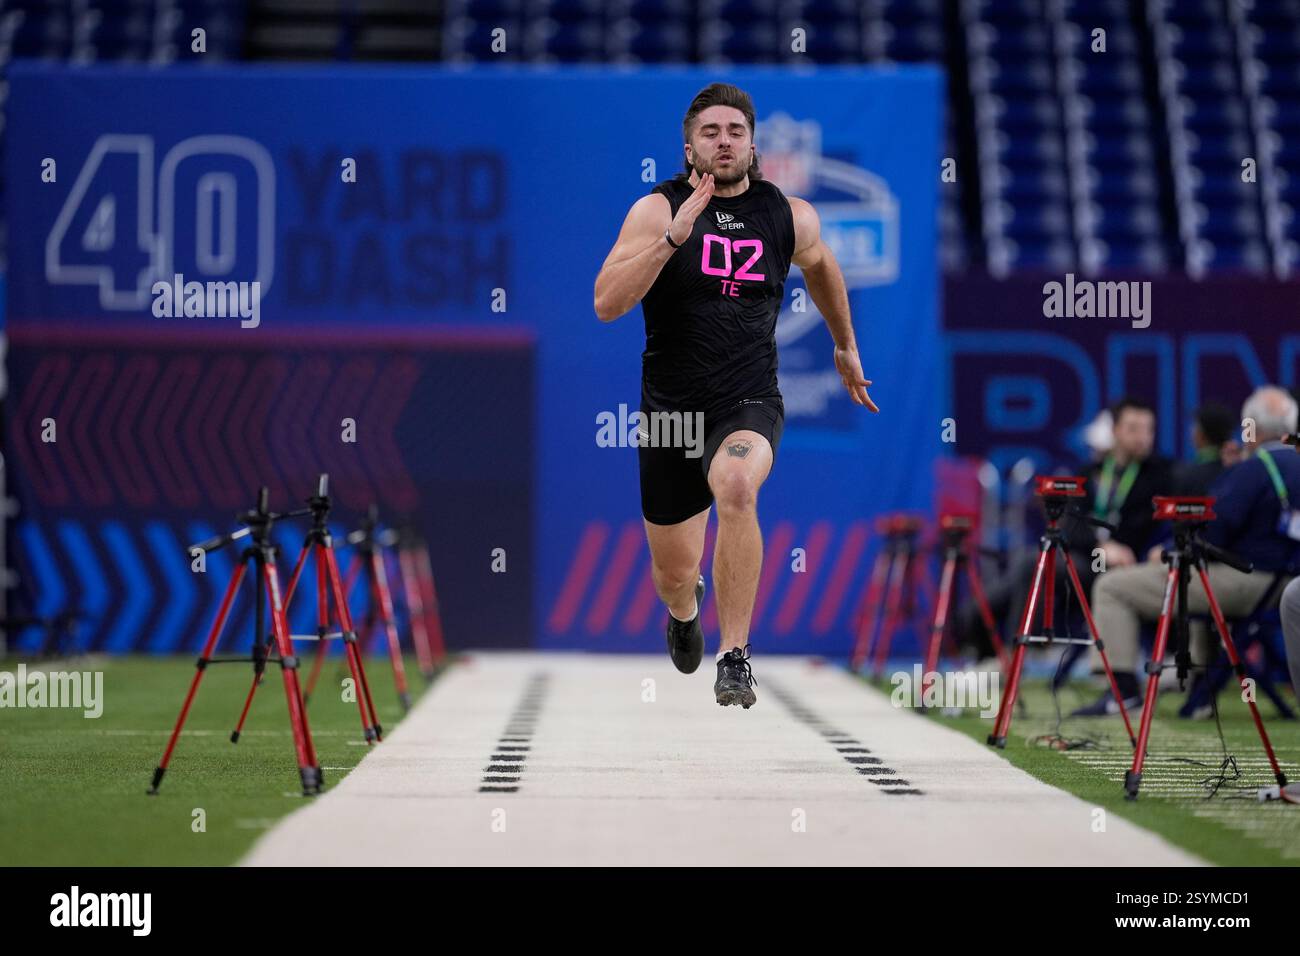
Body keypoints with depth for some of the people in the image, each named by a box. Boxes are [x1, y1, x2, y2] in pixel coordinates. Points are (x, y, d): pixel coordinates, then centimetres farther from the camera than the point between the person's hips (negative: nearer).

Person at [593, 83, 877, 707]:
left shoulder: (790, 217, 1)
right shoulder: (658, 209, -7)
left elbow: (820, 266, 25)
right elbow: (607, 304, -18)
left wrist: (845, 346, 36)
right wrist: (673, 237, -27)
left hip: (750, 404, 0)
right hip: (671, 408, 0)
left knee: (736, 487, -35)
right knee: (674, 574, 10)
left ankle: (735, 657, -27)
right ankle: (684, 610, 51)